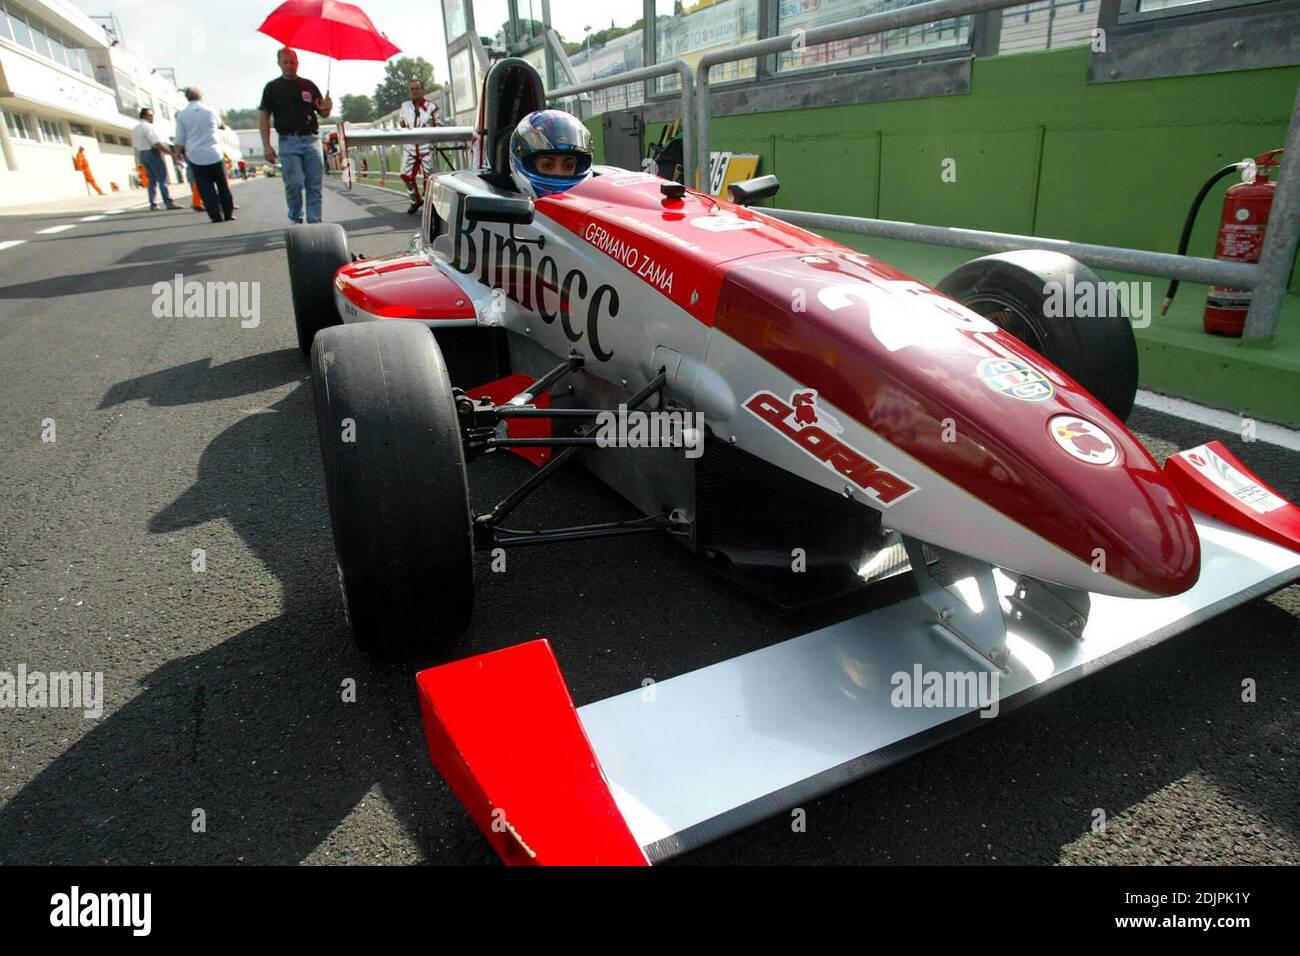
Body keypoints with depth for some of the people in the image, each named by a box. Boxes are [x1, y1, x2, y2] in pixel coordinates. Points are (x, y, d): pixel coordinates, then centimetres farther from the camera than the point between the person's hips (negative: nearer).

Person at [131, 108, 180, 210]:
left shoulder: (135, 129, 17)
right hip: (153, 153, -9)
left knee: (152, 181, 9)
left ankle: (153, 204, 5)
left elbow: (135, 145, 18)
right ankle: (169, 203, -16)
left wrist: (142, 160, 22)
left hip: (142, 155, 9)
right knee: (162, 179, -10)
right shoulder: (148, 126, -12)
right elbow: (156, 143, -21)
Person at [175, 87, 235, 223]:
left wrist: (180, 153, 14)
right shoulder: (210, 110, -2)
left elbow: (179, 140, 1)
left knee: (206, 188, 3)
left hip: (195, 156, 0)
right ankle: (228, 213, 9)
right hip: (214, 154, 0)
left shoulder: (181, 115, 0)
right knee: (223, 185, 10)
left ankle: (216, 215, -2)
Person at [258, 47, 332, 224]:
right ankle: (295, 219, 9)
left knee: (315, 186, -1)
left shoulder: (309, 85, 13)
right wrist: (266, 145, -5)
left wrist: (326, 108, -10)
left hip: (312, 139, 2)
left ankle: (315, 223, 3)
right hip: (289, 141, -2)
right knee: (294, 184, -9)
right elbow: (263, 116, 5)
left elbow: (323, 114, 15)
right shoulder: (272, 87, 7)